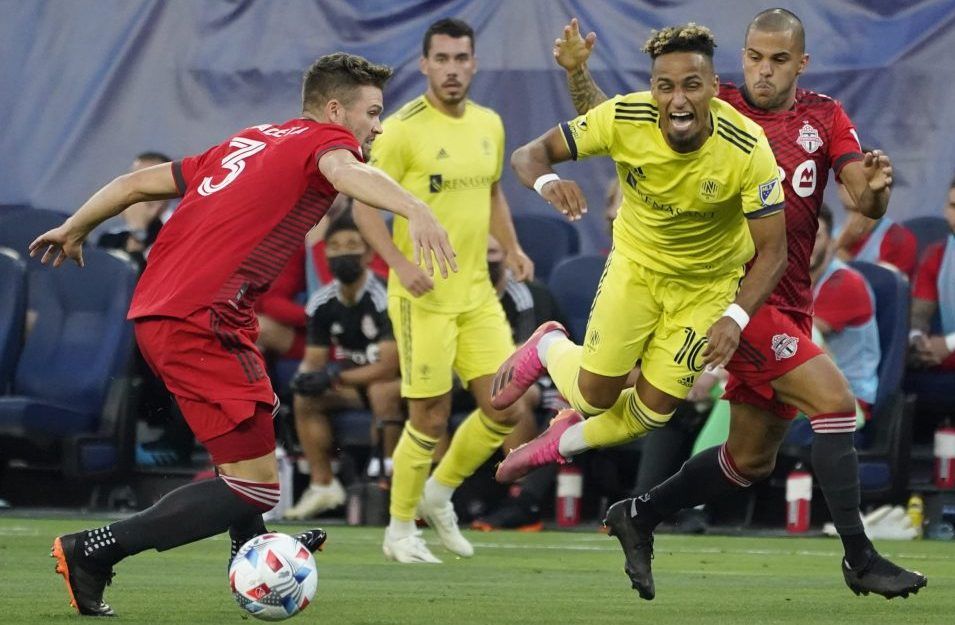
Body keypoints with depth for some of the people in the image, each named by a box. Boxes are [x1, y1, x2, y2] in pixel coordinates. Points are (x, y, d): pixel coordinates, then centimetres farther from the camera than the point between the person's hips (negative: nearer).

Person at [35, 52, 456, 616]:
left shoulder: (249, 142, 23)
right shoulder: (324, 139, 1)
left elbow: (137, 183, 27)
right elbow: (347, 173, -25)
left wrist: (74, 229, 41)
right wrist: (416, 210, -43)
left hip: (154, 310, 10)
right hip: (201, 323, -10)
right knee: (256, 488, -9)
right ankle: (91, 552, -8)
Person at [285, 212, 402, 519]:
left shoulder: (384, 297, -25)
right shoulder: (322, 303, -4)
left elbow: (388, 366, -28)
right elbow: (314, 360, 3)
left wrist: (335, 377, -28)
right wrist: (305, 378, -22)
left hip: (400, 378, -7)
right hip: (357, 377, 7)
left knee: (382, 390, -37)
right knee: (305, 398, -8)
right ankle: (323, 484, -1)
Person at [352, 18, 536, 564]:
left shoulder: (489, 125, 8)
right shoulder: (403, 129, -11)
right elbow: (365, 205, -9)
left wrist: (512, 247, 5)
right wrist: (401, 263, -23)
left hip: (478, 293, 6)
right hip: (423, 296, -6)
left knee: (507, 411, 1)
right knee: (431, 419, -2)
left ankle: (439, 494, 25)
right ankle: (400, 531, 17)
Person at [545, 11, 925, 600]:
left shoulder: (825, 117, 6)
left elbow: (865, 203, -3)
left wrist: (876, 186, -26)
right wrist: (577, 72, -12)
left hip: (789, 304, 6)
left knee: (752, 460, 12)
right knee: (834, 400, -19)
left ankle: (640, 515, 30)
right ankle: (860, 558, -16)